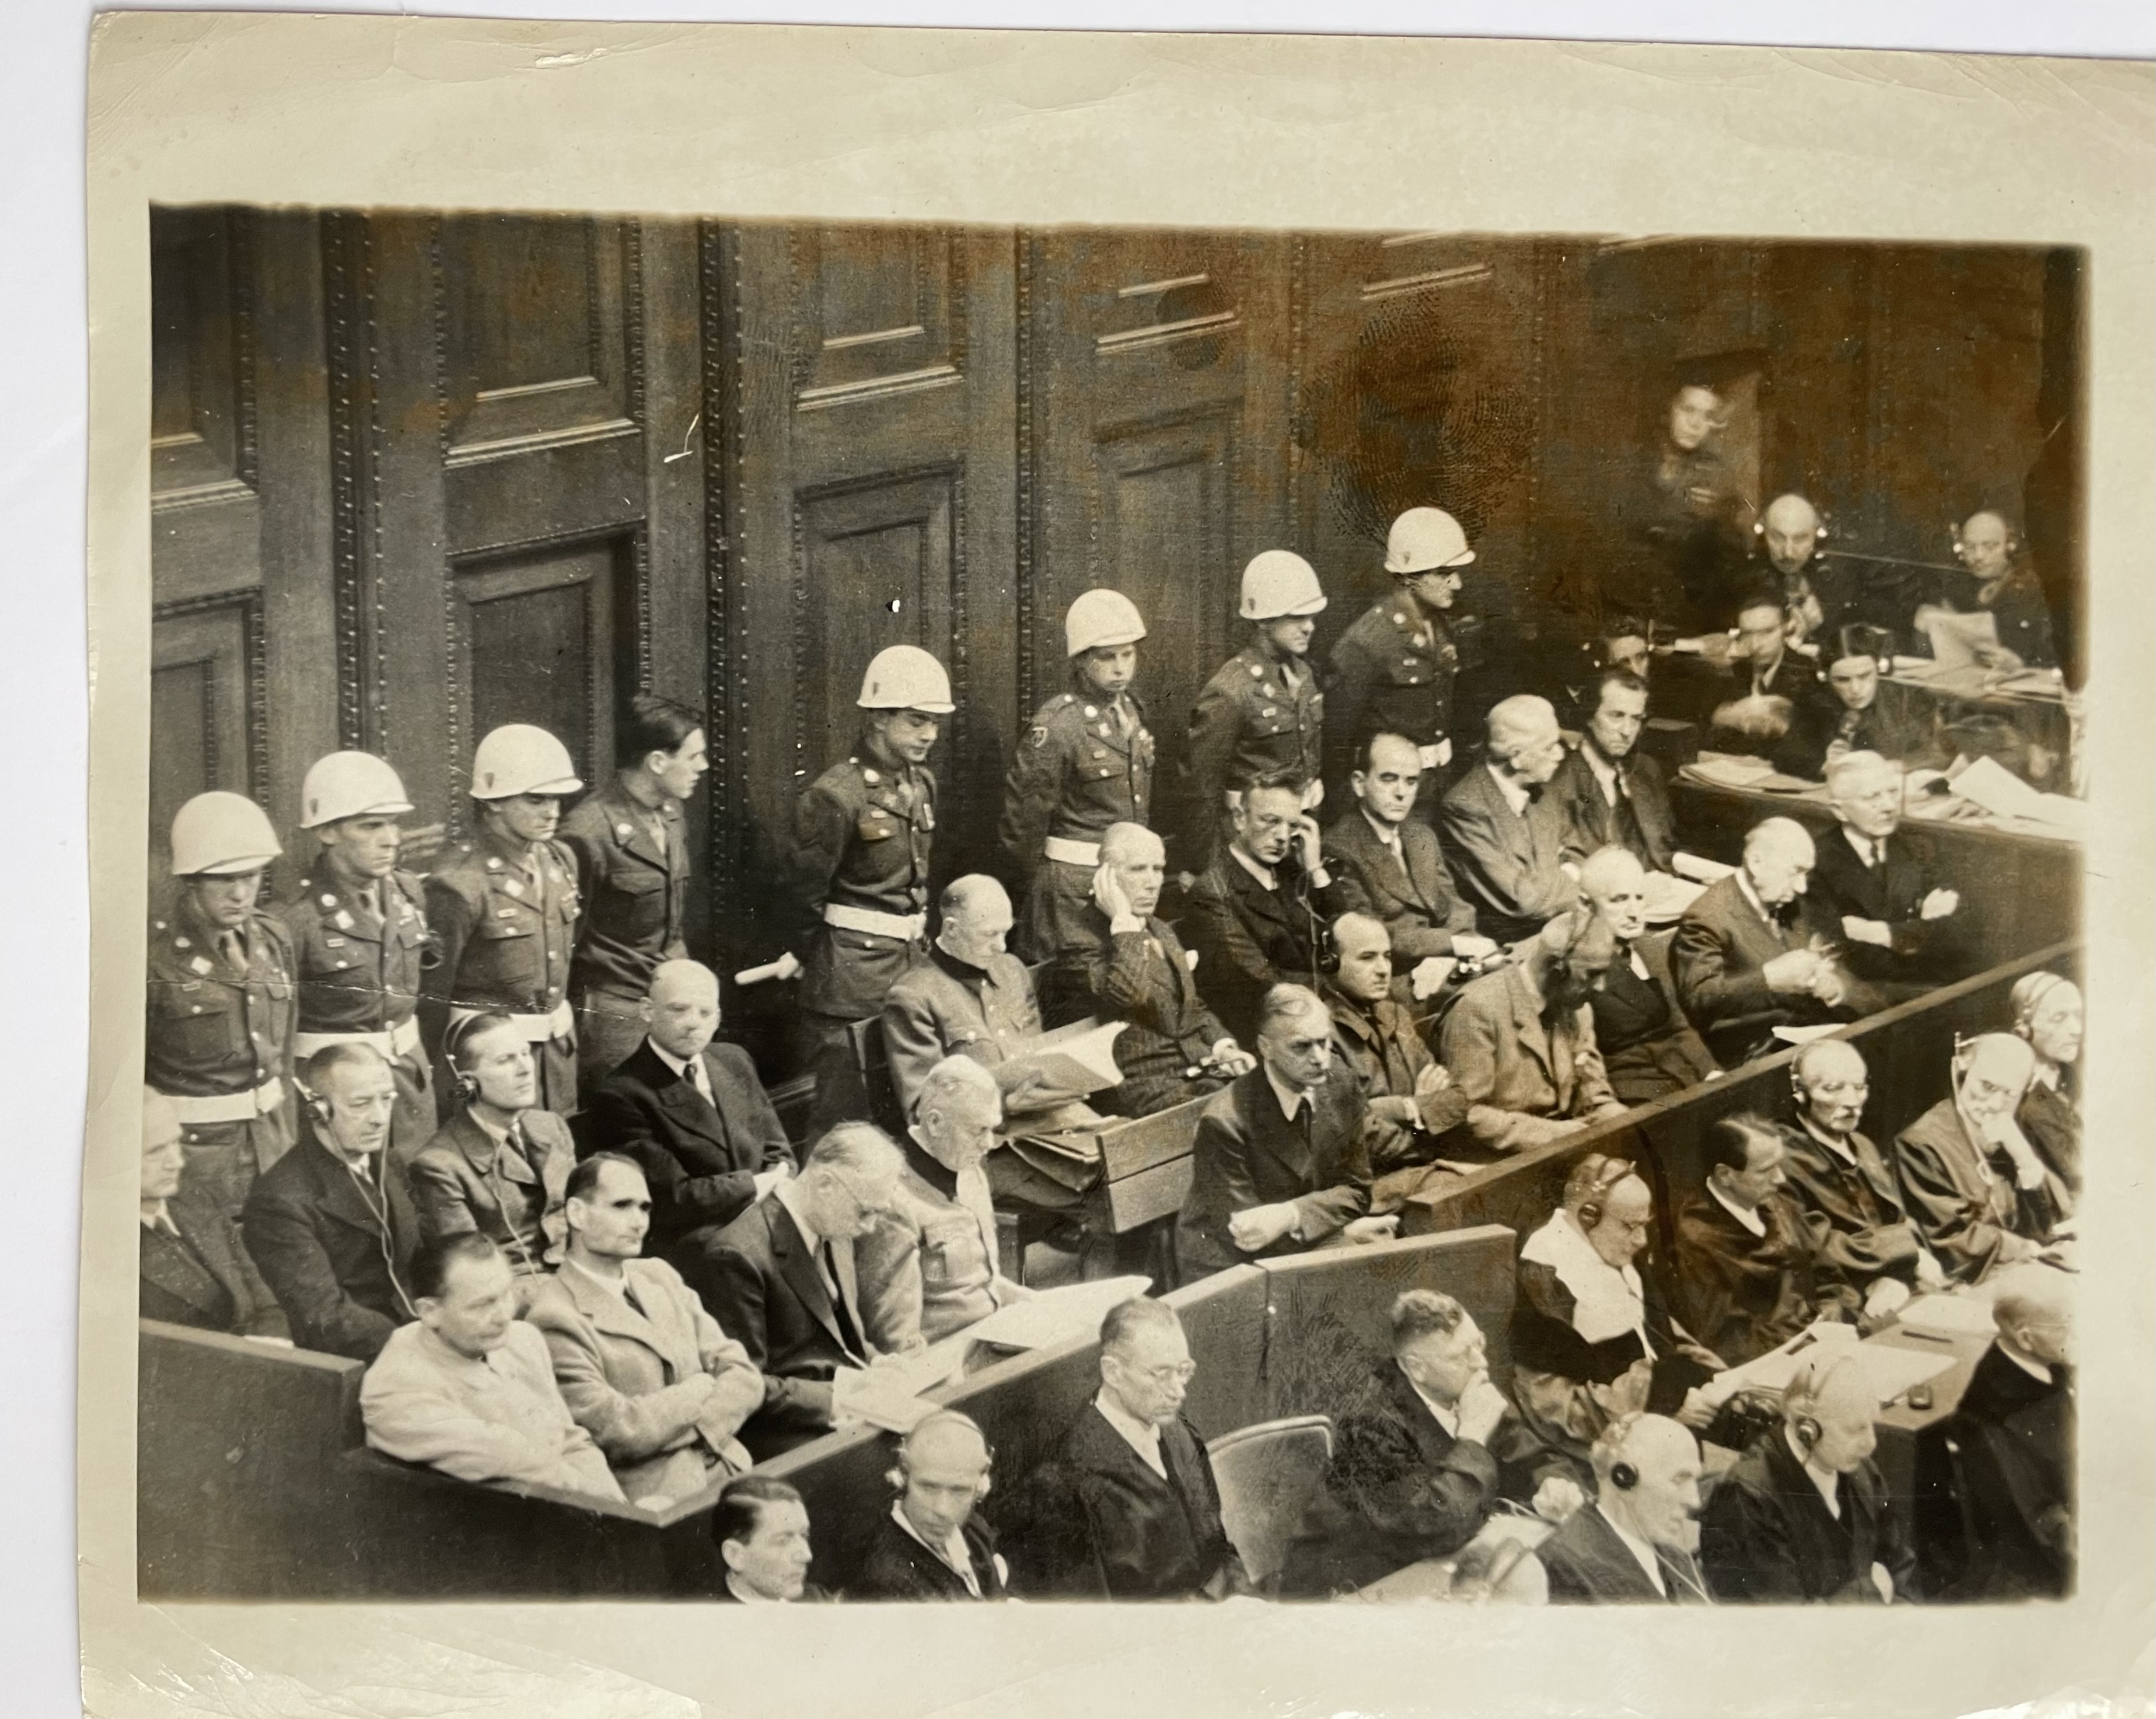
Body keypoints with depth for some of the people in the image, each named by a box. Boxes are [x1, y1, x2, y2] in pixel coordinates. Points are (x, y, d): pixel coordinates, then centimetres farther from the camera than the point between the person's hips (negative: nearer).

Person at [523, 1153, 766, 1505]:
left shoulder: (659, 1276, 16)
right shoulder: (555, 1318, -8)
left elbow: (745, 1377, 11)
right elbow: (611, 1430, -15)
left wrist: (697, 1430, -8)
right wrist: (695, 1393, -1)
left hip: (728, 1468, 7)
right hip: (654, 1496, -7)